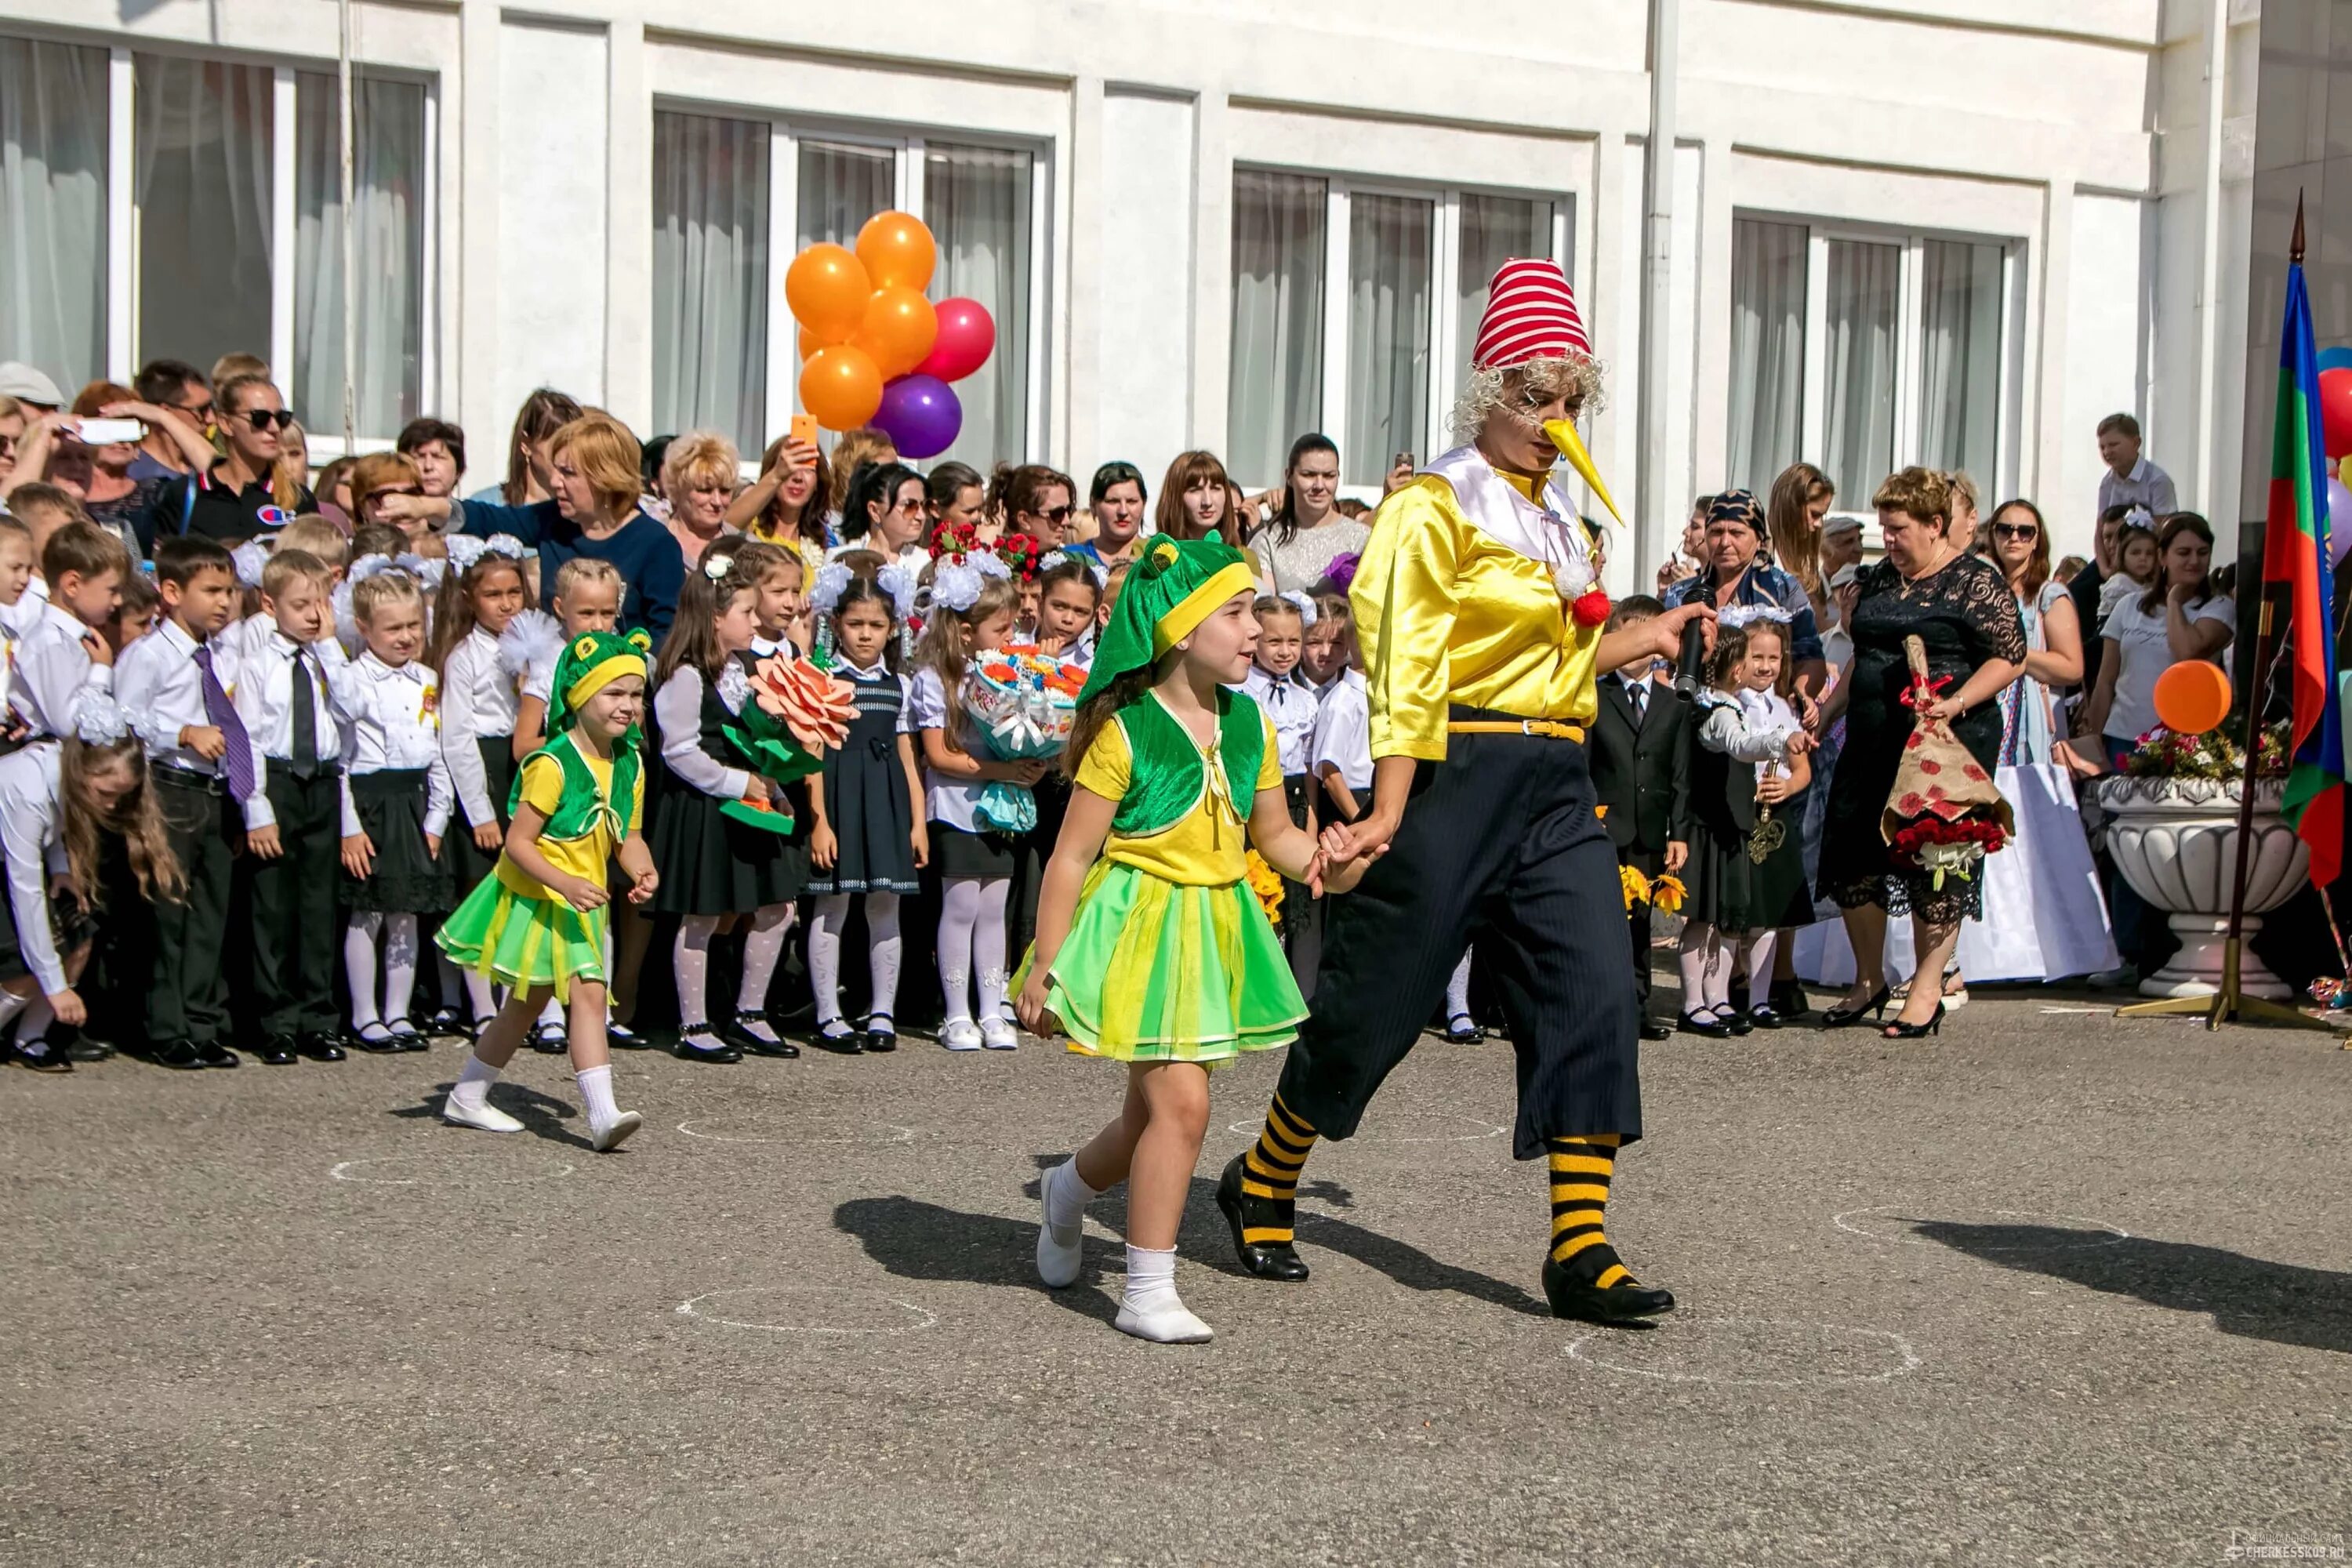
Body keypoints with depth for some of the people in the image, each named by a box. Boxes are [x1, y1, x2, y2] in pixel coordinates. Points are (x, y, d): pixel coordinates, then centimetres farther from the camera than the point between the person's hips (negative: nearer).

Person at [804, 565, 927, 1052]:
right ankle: (829, 1016, 5)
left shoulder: (898, 685, 12)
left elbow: (907, 759, 13)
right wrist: (818, 821, -11)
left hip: (886, 801, 4)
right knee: (832, 906, -1)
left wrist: (918, 823, 8)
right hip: (839, 797, -4)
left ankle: (882, 1013, 13)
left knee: (886, 908, 6)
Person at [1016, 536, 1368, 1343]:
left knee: (1152, 1110, 15)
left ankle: (1069, 1188, 47)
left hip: (1218, 926, 7)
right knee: (1181, 1102, -14)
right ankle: (1148, 1293, -2)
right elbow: (1073, 856, -12)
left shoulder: (1248, 724, 5)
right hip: (1141, 925, -7)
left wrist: (1325, 863, -7)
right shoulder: (1125, 730, -14)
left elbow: (1273, 833, 15)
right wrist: (1045, 968, -12)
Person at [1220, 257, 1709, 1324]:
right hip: (1460, 776, -7)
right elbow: (1408, 666, -14)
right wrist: (1389, 813, -22)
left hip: (1557, 791, 7)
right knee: (1375, 1002, 2)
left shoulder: (1558, 517, 18)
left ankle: (1580, 1250, -3)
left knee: (1594, 998, -6)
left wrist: (1653, 637, 20)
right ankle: (1259, 1186, 23)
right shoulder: (1437, 504, -6)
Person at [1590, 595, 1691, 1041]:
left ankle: (1637, 1008, 14)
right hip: (1603, 829, -3)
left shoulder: (1675, 705, 11)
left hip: (1651, 835, 3)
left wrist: (1679, 833, 2)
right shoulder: (1592, 698, 4)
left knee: (1639, 922, 8)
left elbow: (1681, 776, 9)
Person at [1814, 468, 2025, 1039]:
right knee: (1852, 855, 4)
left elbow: (2010, 657, -10)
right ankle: (1868, 981, 20)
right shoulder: (1880, 578, 15)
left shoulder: (1975, 581, -6)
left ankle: (1927, 992, 8)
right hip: (1873, 738, 7)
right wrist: (1826, 712, 15)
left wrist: (1958, 702, -21)